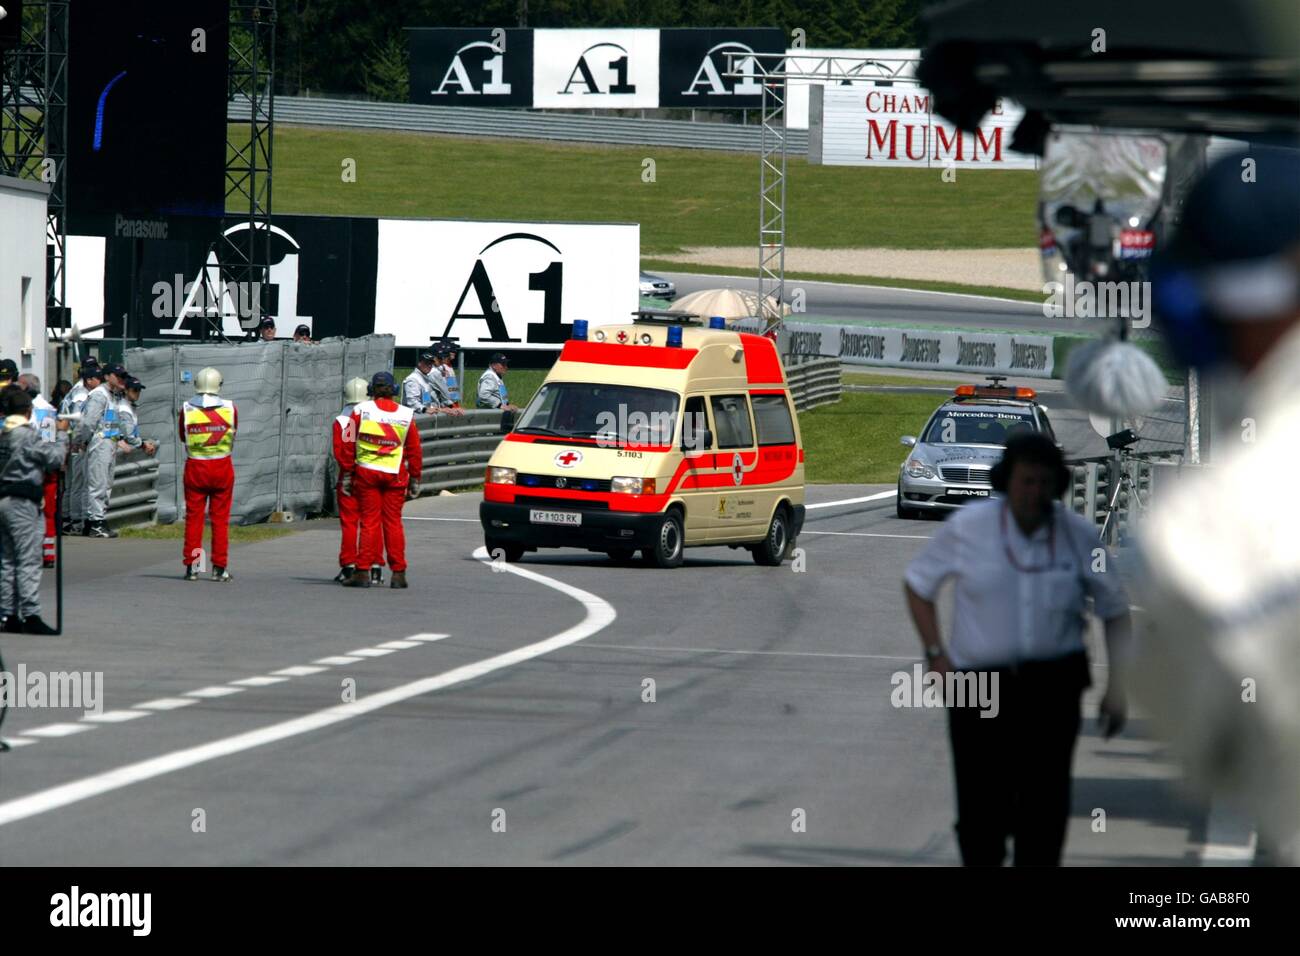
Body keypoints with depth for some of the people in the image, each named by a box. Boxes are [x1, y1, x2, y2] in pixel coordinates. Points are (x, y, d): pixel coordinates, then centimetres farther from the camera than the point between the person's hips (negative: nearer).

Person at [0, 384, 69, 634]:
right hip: (22, 501, -8)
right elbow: (54, 458, -12)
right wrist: (60, 434, 2)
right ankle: (30, 616, -10)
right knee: (28, 560, -7)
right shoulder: (27, 435, -12)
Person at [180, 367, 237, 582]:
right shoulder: (230, 409, -5)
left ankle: (191, 566, 6)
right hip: (222, 467, 0)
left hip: (195, 468, 0)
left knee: (193, 517, 7)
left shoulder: (186, 410, -4)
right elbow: (233, 434, 7)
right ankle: (219, 568, 5)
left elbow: (182, 437, 8)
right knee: (220, 518, 6)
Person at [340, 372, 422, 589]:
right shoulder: (406, 415, 2)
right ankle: (398, 573, 6)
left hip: (366, 473, -1)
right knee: (393, 522, 6)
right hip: (395, 474, 1)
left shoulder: (361, 410, -1)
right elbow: (414, 450, 6)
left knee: (369, 522, 2)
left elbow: (348, 445, 0)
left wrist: (347, 474, 6)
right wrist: (415, 479, 14)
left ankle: (363, 572, -2)